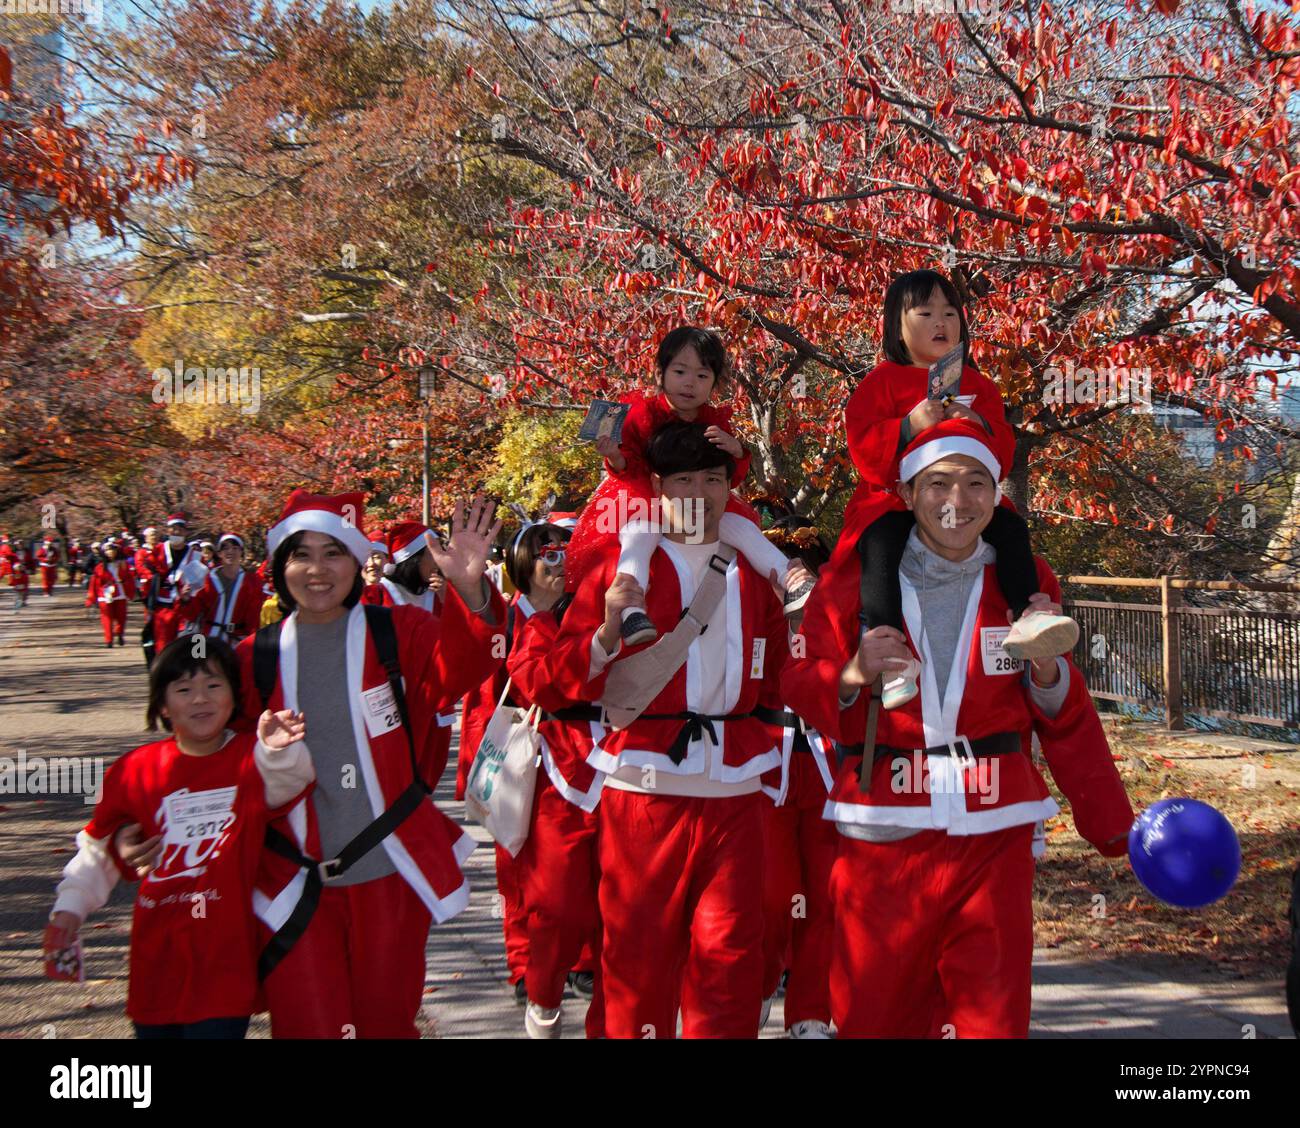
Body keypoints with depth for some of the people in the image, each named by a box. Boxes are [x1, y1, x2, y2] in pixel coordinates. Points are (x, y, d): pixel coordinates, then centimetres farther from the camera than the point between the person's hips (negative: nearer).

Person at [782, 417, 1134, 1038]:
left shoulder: (1025, 582, 6)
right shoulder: (857, 575, 0)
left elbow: (1066, 719, 9)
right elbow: (799, 685, 2)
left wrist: (1045, 666, -12)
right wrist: (854, 674, -18)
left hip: (994, 830, 1)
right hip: (884, 830, -1)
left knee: (992, 1017, 0)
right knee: (874, 1017, 6)